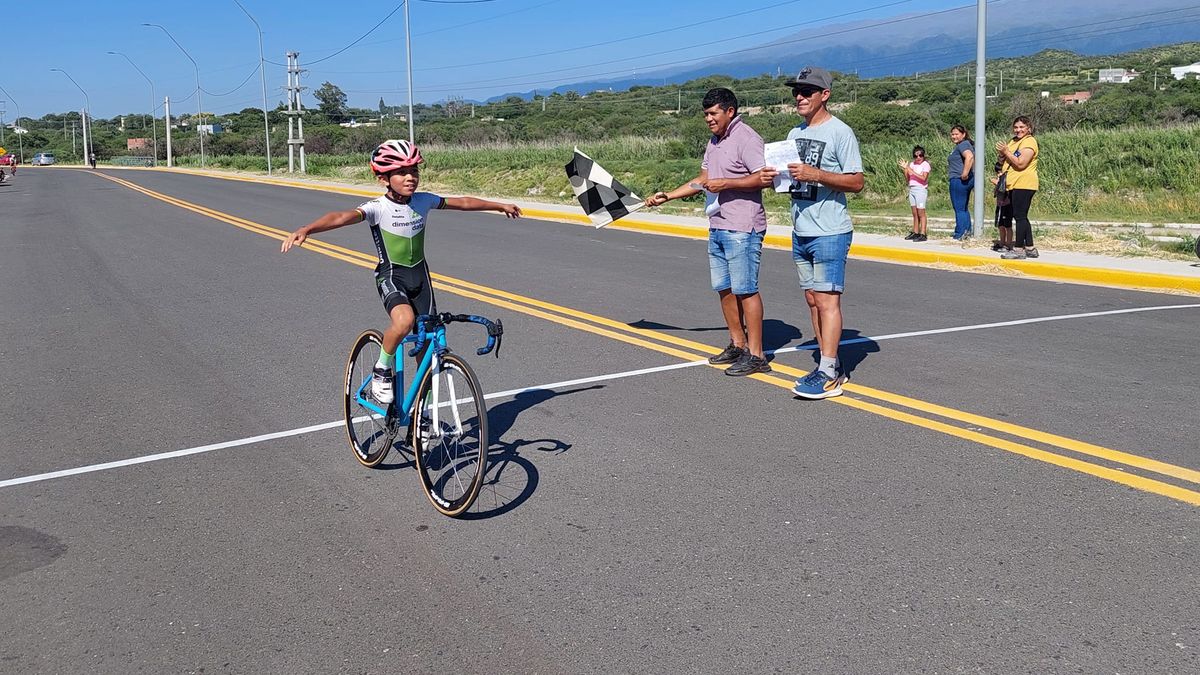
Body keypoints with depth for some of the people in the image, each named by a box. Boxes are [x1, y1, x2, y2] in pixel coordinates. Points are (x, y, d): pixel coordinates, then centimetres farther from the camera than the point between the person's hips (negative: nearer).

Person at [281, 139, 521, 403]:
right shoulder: (378, 208, -17)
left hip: (420, 275, 5)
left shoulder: (424, 201, -2)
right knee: (404, 320, -36)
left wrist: (500, 205, 23)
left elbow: (463, 202, 11)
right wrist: (306, 229, -51)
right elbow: (341, 217, -33)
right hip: (391, 276, -5)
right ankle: (382, 370, -8)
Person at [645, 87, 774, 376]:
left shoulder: (747, 139, -11)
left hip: (742, 229, -10)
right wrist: (667, 196, 17)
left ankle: (756, 355, -5)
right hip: (718, 228, 10)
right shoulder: (714, 141, 18)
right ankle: (737, 345, 24)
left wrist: (725, 184, -21)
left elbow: (764, 179, -19)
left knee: (745, 289, -9)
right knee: (724, 288, 13)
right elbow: (702, 180, 24)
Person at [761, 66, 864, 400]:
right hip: (800, 232, 8)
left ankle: (828, 376, -11)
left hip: (830, 233, -8)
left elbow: (856, 182, -12)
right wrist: (776, 176, 0)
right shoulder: (795, 134, 16)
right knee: (813, 299, 9)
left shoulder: (840, 132, -8)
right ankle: (831, 365, 17)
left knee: (827, 299, -11)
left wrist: (815, 174, -23)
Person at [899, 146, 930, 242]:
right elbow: (907, 178, 11)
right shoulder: (912, 164, 13)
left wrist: (912, 171, -20)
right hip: (911, 189, 6)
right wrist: (905, 169, -3)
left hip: (920, 189, -6)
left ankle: (923, 235, -10)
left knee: (921, 213, -9)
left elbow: (923, 178, -18)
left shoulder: (925, 164, -5)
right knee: (915, 213, 8)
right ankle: (915, 232, 13)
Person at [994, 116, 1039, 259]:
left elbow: (1021, 164, -20)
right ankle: (1030, 248, 17)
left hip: (1023, 184, -10)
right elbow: (1004, 162, 24)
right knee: (1021, 217, 12)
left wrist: (1006, 151, -13)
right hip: (1013, 185, 10)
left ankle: (1018, 249, -10)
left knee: (1020, 216, -10)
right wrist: (1002, 154, 3)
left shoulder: (1029, 141, -9)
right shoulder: (1013, 141, 20)